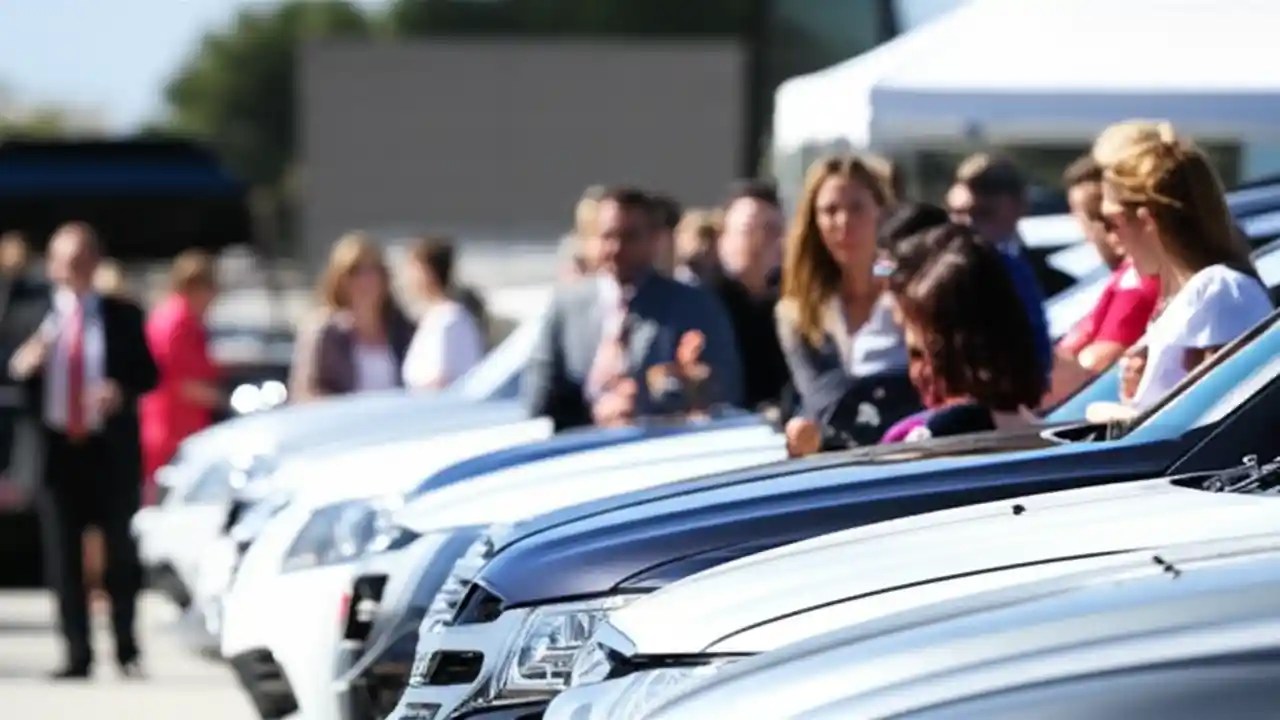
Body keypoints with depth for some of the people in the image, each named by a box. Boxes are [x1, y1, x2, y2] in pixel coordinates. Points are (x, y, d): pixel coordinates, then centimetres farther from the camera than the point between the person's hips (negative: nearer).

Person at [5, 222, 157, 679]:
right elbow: (13, 376, 4)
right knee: (63, 558, -1)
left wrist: (121, 389, -16)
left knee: (121, 553, 3)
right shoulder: (28, 316, 7)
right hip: (54, 449, 0)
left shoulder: (123, 316, 7)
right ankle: (77, 654, 2)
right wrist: (22, 364, -19)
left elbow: (147, 372, 4)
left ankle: (127, 651, 15)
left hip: (110, 449, 0)